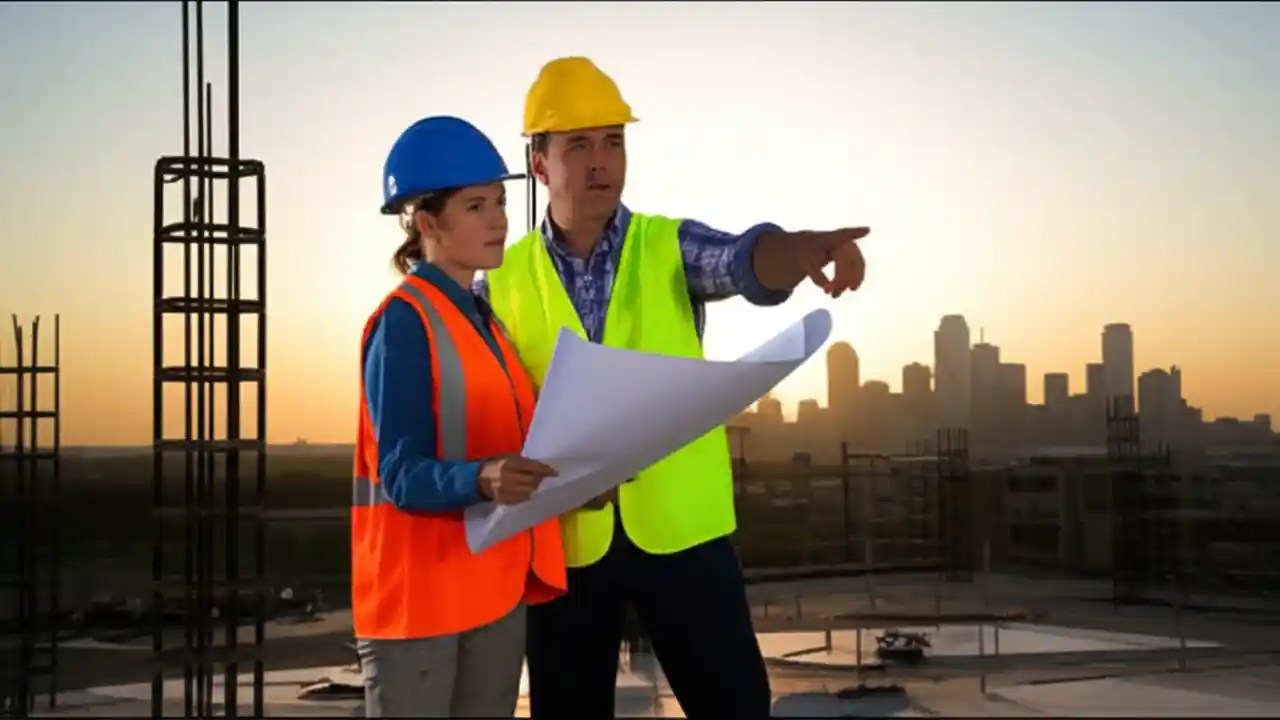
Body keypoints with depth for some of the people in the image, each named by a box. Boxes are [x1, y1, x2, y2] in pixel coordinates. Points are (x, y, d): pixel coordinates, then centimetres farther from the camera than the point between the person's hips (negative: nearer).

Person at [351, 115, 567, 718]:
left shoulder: (485, 318, 13)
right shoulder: (404, 322, -12)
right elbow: (403, 476, -18)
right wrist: (483, 480, -36)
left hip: (496, 587, 8)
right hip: (420, 592, -8)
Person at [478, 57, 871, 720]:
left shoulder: (672, 247, 1)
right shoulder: (500, 283, 3)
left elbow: (747, 263, -20)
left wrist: (809, 247, -42)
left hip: (680, 527, -1)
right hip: (563, 539, 1)